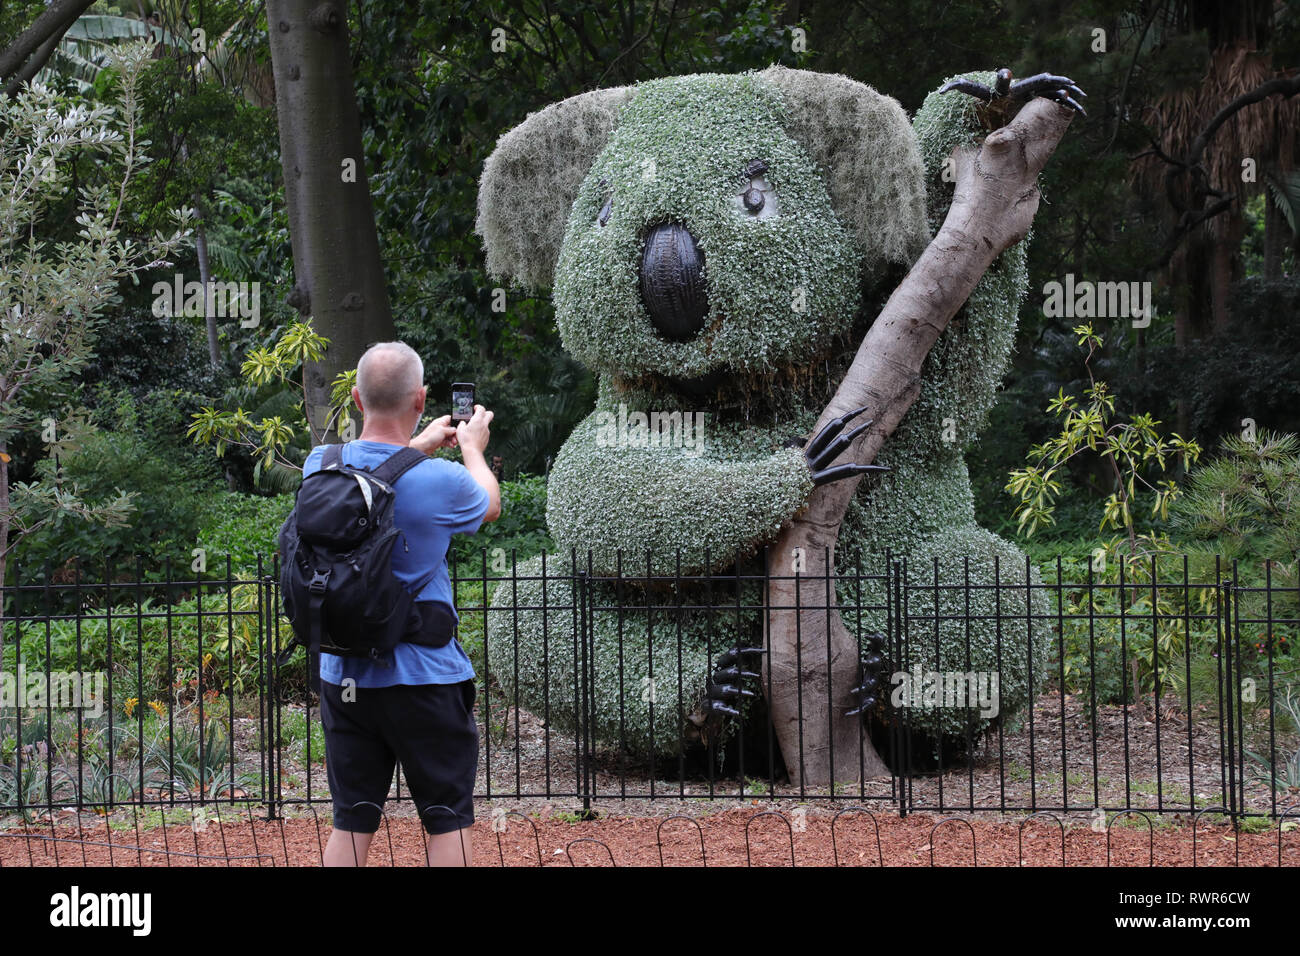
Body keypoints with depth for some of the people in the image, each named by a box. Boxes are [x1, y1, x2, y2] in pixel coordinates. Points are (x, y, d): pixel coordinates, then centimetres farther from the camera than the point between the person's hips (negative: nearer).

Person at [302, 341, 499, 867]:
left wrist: (421, 445, 35)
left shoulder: (322, 465, -4)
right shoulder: (438, 481, -16)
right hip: (425, 679, -4)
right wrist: (472, 447, 28)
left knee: (351, 823, 10)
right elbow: (489, 504, 9)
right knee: (448, 821, 7)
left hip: (344, 679, 4)